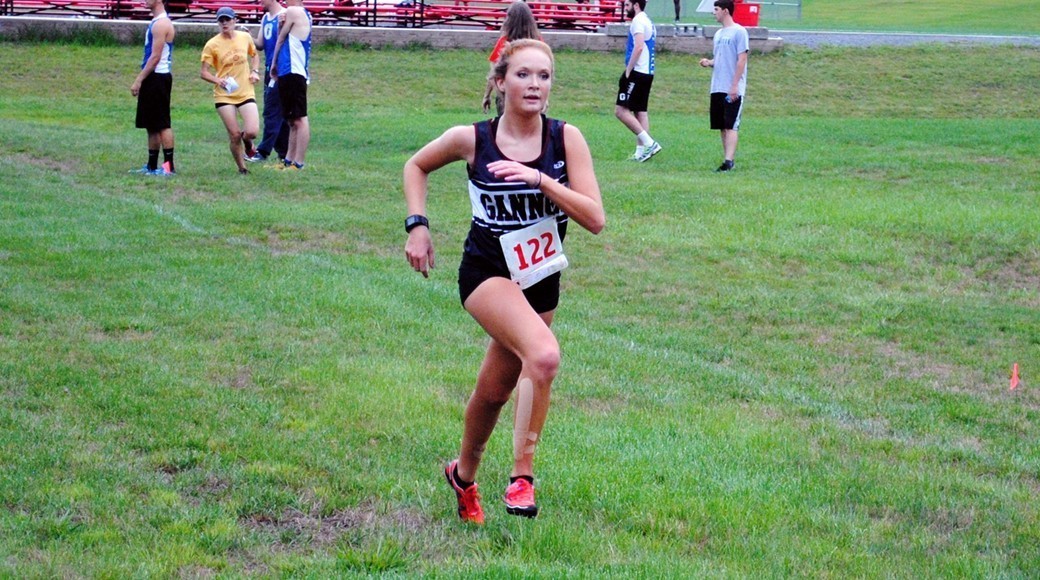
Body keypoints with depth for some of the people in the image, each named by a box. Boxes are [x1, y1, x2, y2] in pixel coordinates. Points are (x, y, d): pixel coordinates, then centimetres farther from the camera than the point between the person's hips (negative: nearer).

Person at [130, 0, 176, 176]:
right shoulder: (156, 22, 16)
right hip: (153, 78, 10)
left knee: (162, 124, -8)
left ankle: (169, 166, -6)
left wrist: (139, 80, -18)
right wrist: (141, 79, 18)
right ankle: (152, 166, 18)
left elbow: (155, 57, -19)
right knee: (151, 125, 13)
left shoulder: (161, 24, -15)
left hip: (158, 77, -10)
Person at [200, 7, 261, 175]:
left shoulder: (245, 37, 3)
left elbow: (255, 55, 22)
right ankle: (242, 168, 18)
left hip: (246, 93, 2)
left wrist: (255, 71, 3)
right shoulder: (212, 45, -7)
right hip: (224, 96, -2)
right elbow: (204, 72, -6)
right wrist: (218, 81, -24)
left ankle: (246, 140, 24)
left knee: (252, 132, -14)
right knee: (234, 135, -4)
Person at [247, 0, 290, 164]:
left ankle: (263, 151, -5)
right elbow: (260, 44, 14)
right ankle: (283, 152, 16)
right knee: (280, 114, 11)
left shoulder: (283, 16, -13)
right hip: (270, 71, 9)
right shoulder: (265, 18, 14)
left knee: (272, 112, -7)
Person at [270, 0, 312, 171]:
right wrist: (281, 27, 7)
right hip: (289, 73, 11)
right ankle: (289, 161, 21)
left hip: (293, 72, -11)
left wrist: (274, 64, 14)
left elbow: (280, 40, 3)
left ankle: (298, 163, -13)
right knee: (293, 120, 14)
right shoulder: (304, 14, 20)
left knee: (299, 118, -11)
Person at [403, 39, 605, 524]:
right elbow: (417, 166, 9)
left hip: (540, 280, 4)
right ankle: (522, 476, -19)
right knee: (544, 356, -30)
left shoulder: (566, 139, -8)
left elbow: (595, 220, -14)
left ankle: (464, 474, 41)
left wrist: (541, 180, -24)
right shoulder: (471, 139, -11)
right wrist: (417, 225, -3)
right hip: (487, 274, -3)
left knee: (496, 388, 16)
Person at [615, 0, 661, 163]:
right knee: (640, 111, 10)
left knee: (621, 110, -10)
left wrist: (628, 70, -18)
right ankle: (641, 150, 6)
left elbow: (639, 47, -22)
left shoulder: (638, 21, -11)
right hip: (647, 73, 10)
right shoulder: (648, 22, 20)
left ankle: (649, 143, -15)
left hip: (637, 72, -10)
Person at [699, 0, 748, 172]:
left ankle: (728, 161, -16)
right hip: (717, 88, 8)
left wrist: (735, 86, -16)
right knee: (722, 127, 7)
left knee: (731, 126, -11)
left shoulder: (739, 31, -6)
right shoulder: (718, 33, 16)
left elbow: (742, 60, -11)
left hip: (733, 90, -7)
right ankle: (727, 159, 12)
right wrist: (709, 62, 0)